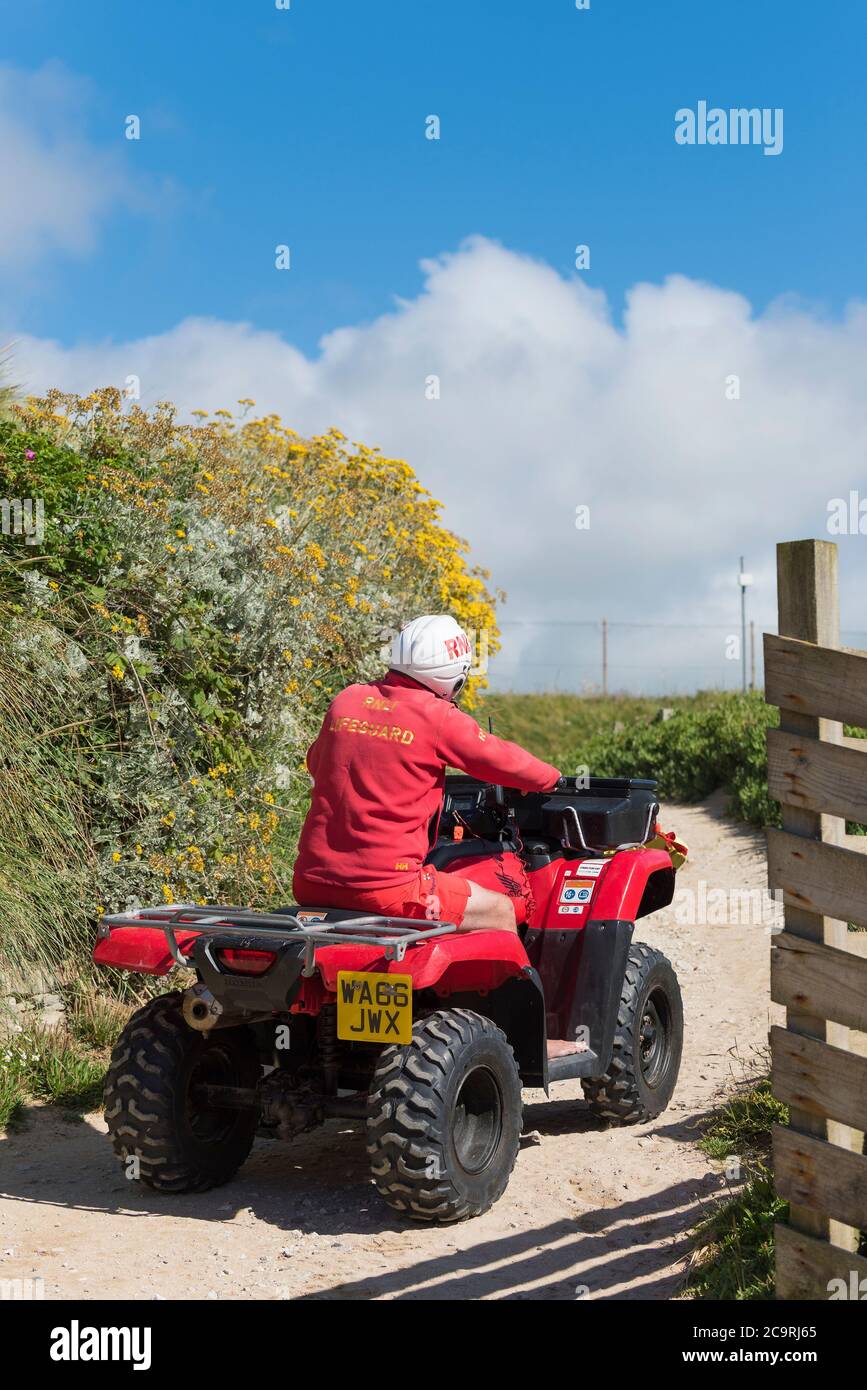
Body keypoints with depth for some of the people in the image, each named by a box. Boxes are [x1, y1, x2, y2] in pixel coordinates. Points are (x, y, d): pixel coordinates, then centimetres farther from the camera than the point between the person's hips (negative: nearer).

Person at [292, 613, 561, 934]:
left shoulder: (346, 700, 7)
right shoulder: (438, 717, -7)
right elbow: (504, 761, 4)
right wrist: (552, 779, 24)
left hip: (311, 883, 6)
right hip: (385, 884, -6)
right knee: (501, 912, 13)